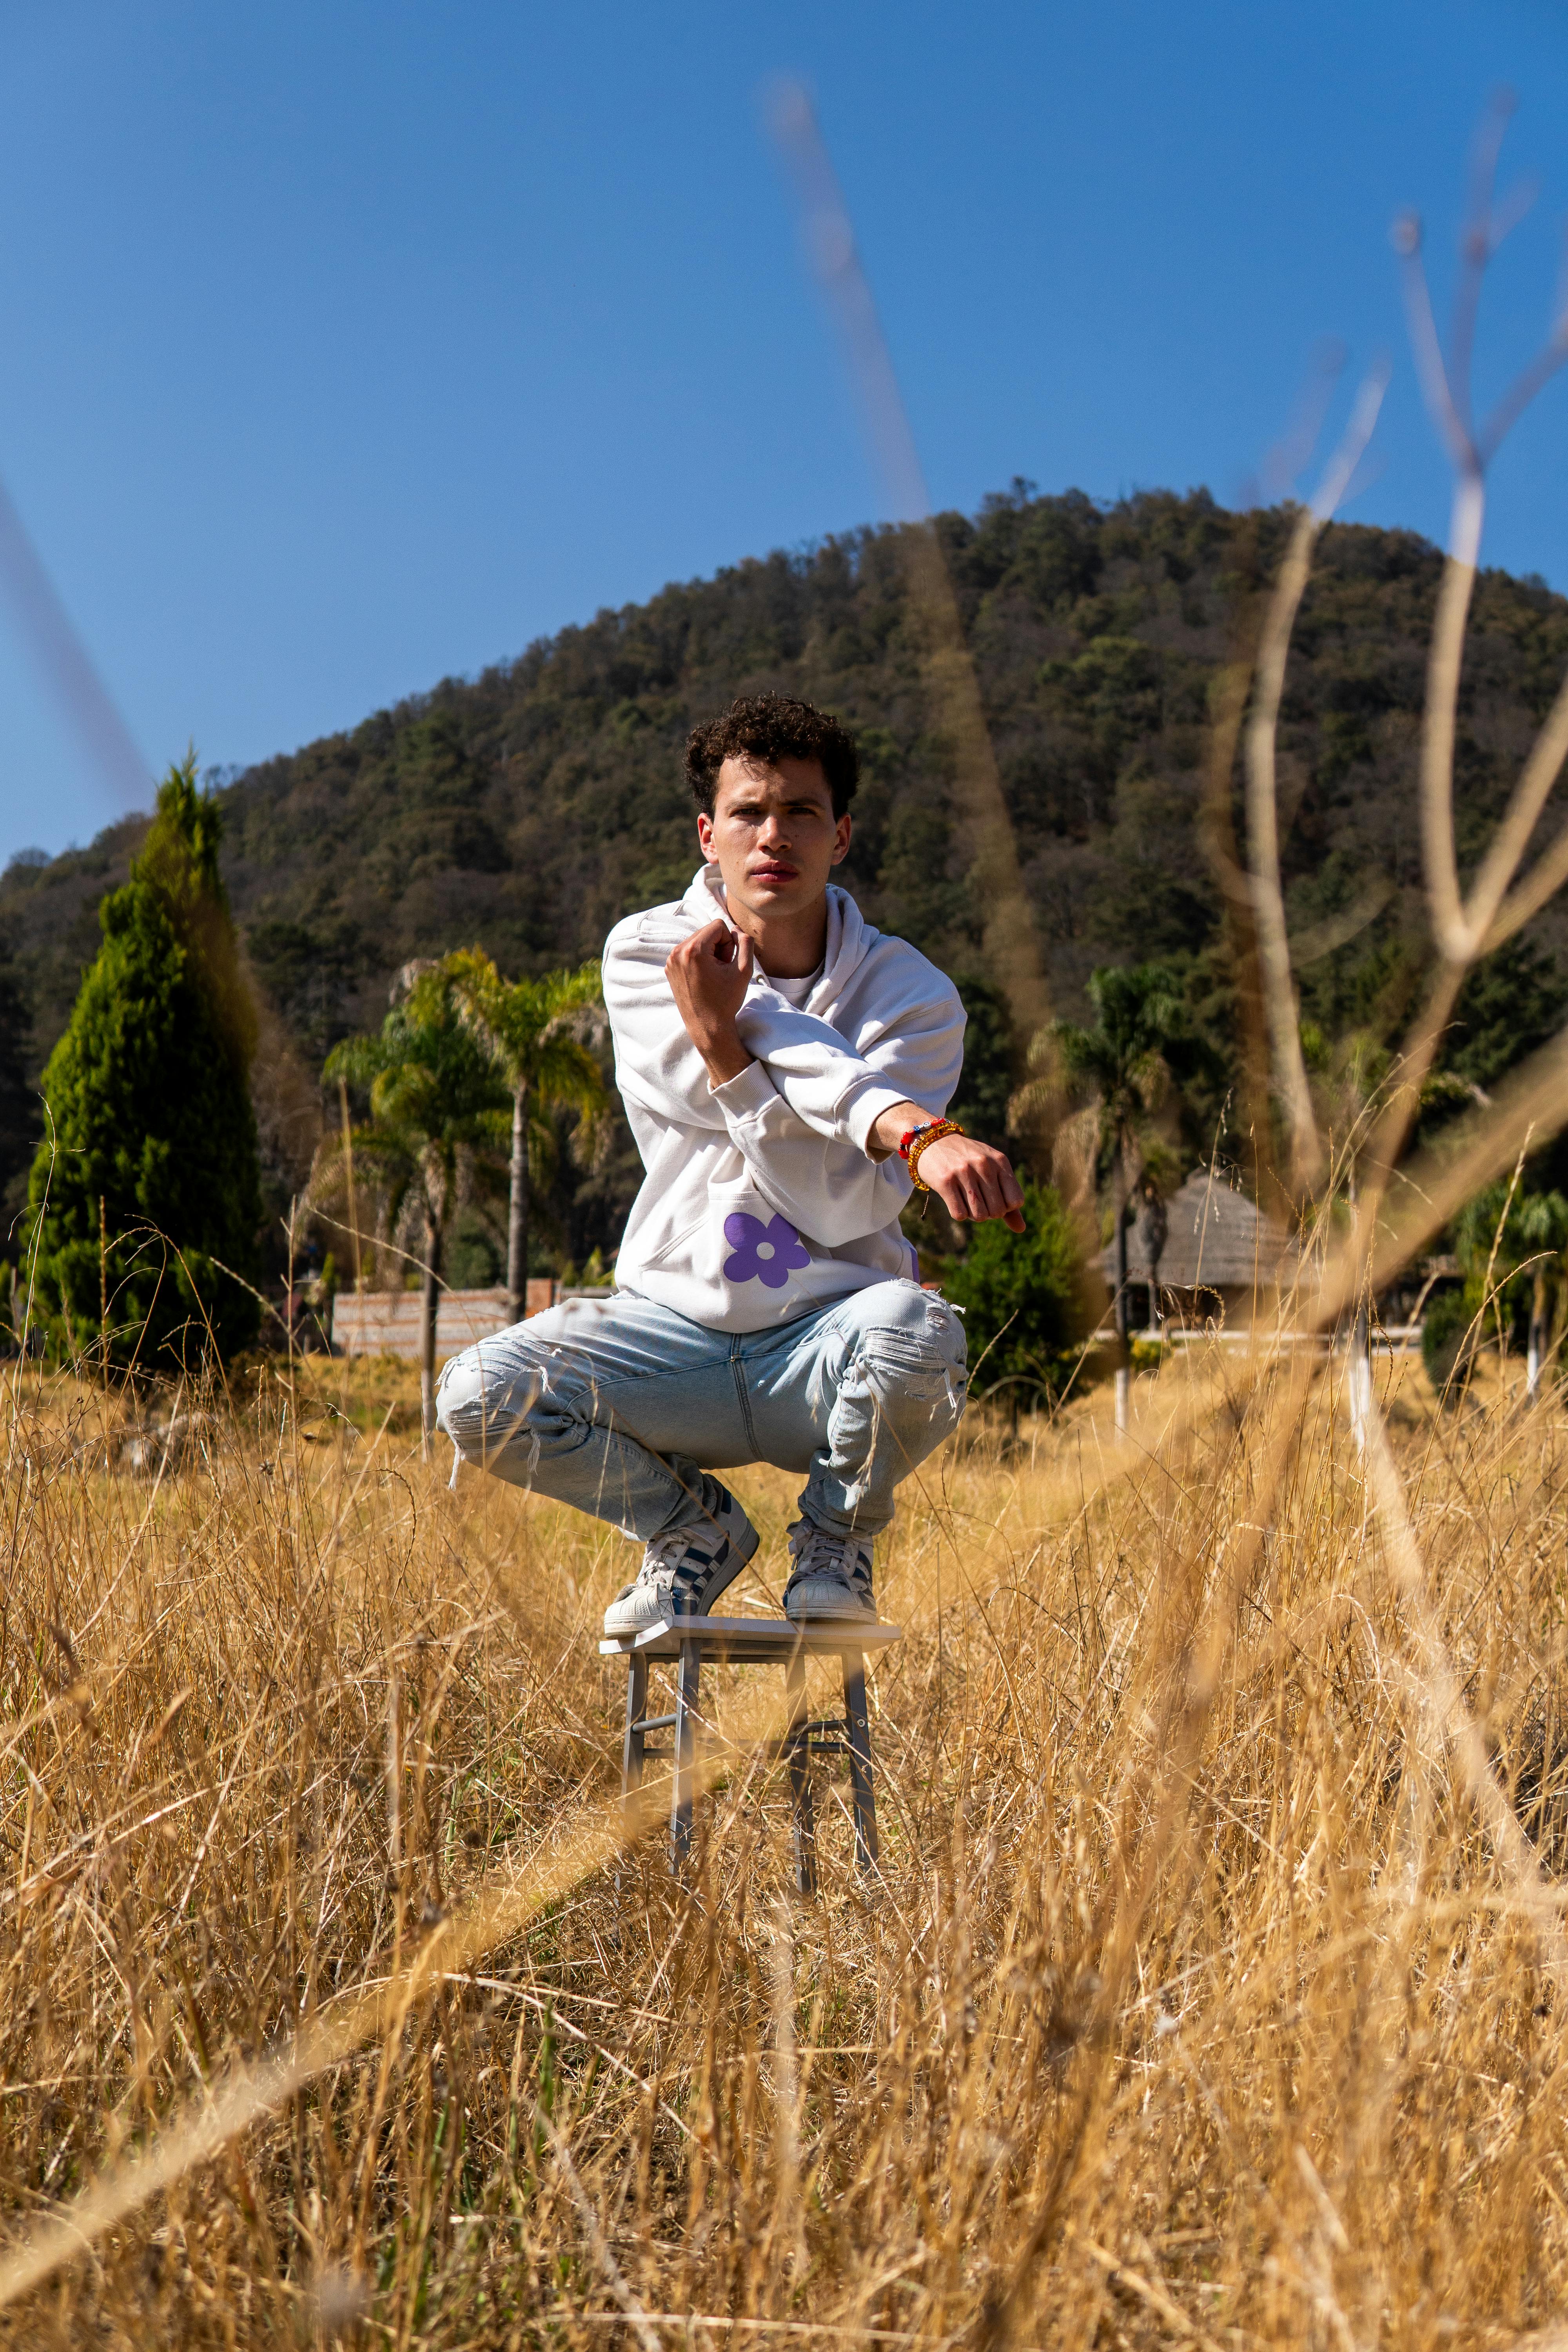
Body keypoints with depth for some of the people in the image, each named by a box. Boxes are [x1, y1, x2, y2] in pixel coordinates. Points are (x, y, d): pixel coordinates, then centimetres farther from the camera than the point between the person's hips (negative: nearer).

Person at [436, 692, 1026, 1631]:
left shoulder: (911, 992, -7)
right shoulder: (647, 954, -2)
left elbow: (842, 1209, -18)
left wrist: (722, 1036, -25)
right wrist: (917, 1128, -38)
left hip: (823, 1349, -2)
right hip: (677, 1330, 2)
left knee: (917, 1332, -36)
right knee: (478, 1394, -23)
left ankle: (837, 1535, 0)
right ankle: (697, 1529, 8)